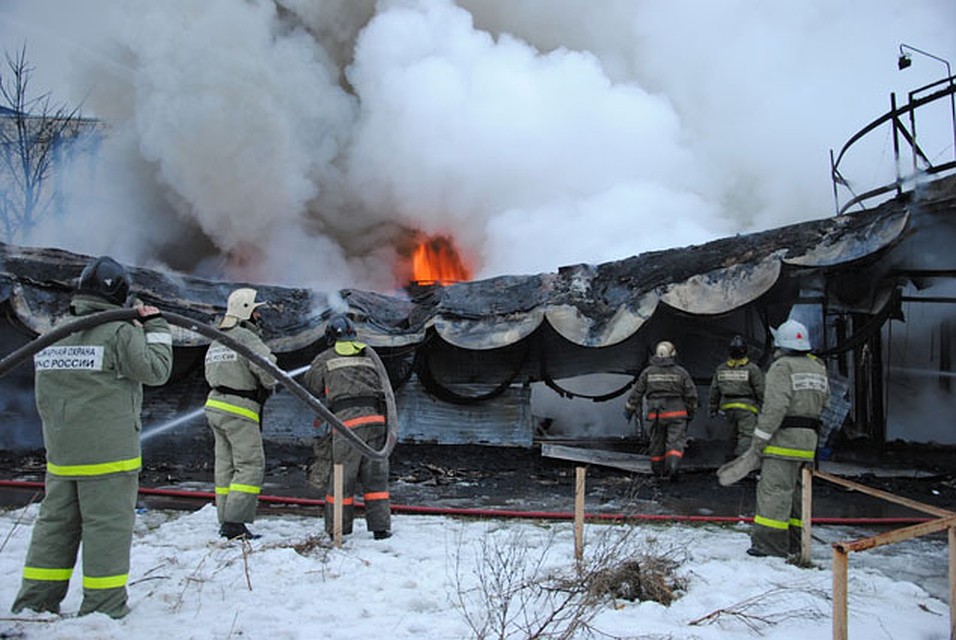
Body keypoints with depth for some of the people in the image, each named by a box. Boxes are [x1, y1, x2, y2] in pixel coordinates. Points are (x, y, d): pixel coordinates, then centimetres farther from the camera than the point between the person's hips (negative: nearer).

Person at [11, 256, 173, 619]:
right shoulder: (121, 332, -12)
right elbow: (155, 371, -11)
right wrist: (156, 328, 0)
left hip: (60, 453, 6)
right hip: (109, 452, -6)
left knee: (55, 521, 16)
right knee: (108, 525, 2)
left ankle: (35, 601, 21)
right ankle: (104, 606, 7)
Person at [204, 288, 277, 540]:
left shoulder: (217, 341, 16)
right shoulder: (246, 338, -12)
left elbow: (211, 374, 19)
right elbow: (266, 368, -23)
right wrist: (269, 386, -3)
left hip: (216, 405, 9)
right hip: (240, 410, -9)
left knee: (226, 465, 11)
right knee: (251, 465, -6)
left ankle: (226, 520, 14)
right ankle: (234, 522, -11)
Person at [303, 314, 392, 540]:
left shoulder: (325, 359, 12)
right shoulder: (369, 356, 21)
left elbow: (310, 388, 24)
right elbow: (384, 387, 24)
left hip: (348, 421, -3)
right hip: (376, 418, 3)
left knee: (342, 476, 8)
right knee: (375, 475, 10)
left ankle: (338, 528, 16)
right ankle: (381, 526, 10)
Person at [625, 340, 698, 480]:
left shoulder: (648, 372, 3)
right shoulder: (681, 372, 0)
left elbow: (636, 392, 4)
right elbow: (691, 394, 2)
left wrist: (629, 409, 12)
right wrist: (691, 412, 15)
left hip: (656, 414, 2)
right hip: (676, 413, -2)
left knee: (657, 441, 15)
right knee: (676, 442, -3)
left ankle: (658, 469, 25)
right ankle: (672, 466, -24)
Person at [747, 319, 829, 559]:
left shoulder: (782, 367, -11)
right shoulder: (818, 368, 16)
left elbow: (775, 406, -19)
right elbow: (824, 404, 19)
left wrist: (760, 437, -14)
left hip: (784, 438, -9)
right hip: (808, 439, 9)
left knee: (774, 489, -6)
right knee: (796, 490, 15)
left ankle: (771, 542, -6)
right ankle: (794, 542, 21)